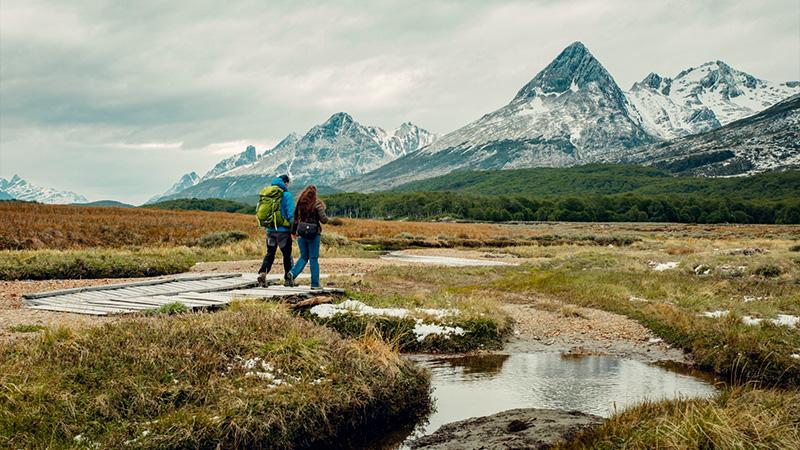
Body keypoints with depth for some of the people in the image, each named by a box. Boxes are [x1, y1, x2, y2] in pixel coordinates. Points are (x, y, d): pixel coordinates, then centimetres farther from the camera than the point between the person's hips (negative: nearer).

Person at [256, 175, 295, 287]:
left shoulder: (265, 192, 8)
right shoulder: (286, 194, -9)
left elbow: (259, 211, 12)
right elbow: (291, 213, -13)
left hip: (270, 230, 4)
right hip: (283, 230, -4)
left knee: (270, 253, 12)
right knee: (287, 255, 8)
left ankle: (262, 273, -9)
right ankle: (288, 279, 15)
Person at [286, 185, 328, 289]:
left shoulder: (300, 204, 3)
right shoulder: (317, 204, -10)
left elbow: (295, 219, 10)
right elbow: (324, 220, -10)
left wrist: (293, 232, 23)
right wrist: (322, 210, 9)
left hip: (301, 234, 4)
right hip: (314, 235, -4)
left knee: (304, 257, 16)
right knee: (314, 258, 4)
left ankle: (293, 273, -7)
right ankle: (315, 284, 7)